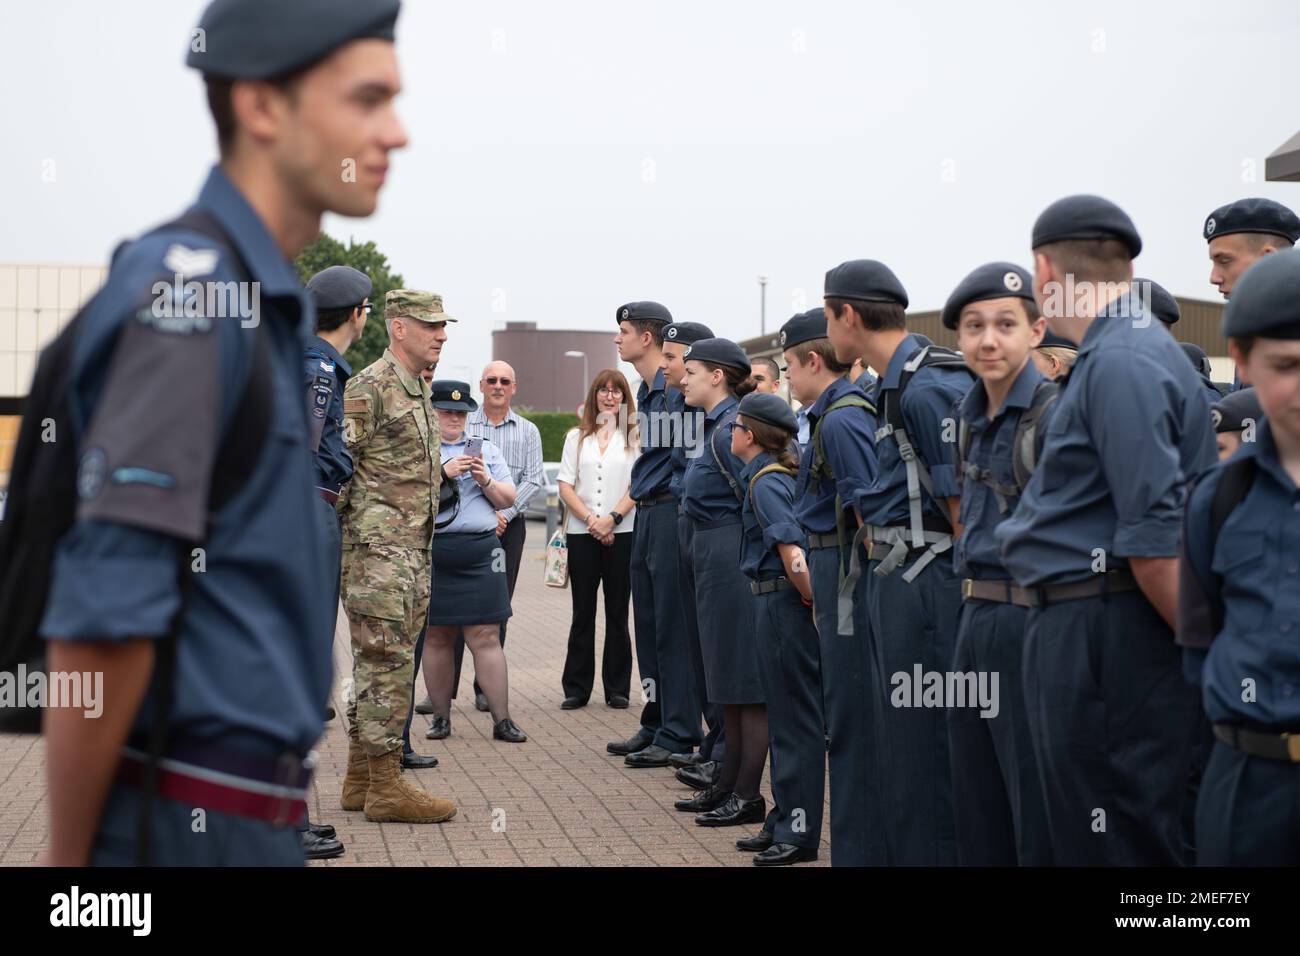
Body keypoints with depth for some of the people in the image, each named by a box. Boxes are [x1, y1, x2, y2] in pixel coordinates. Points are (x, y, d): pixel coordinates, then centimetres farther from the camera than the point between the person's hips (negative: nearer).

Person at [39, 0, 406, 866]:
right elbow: (102, 612, -22)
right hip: (191, 821, -9)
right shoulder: (187, 290, -17)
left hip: (246, 814, 9)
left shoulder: (268, 302, 14)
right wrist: (68, 856, -16)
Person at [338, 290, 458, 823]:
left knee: (377, 665, 12)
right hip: (378, 552, -9)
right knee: (387, 664, -8)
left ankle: (361, 780, 18)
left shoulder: (418, 391, 18)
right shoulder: (369, 388, -12)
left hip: (411, 550, 9)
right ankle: (385, 787, -4)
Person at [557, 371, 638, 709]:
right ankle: (576, 689, 8)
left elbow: (637, 487, -1)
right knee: (583, 612, 4)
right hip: (581, 533, 2)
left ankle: (617, 688, 9)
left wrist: (611, 519, -14)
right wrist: (591, 520, -7)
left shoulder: (634, 437, 6)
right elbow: (565, 485, 6)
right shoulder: (577, 437, 13)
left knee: (617, 612, 3)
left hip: (622, 533, -1)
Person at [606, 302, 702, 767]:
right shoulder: (646, 391, 16)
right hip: (647, 514, 10)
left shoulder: (679, 388, -13)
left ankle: (677, 735, 1)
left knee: (673, 627, -5)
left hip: (672, 511, -10)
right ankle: (655, 724, 23)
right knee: (648, 624, 14)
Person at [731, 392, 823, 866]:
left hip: (782, 605, -10)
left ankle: (798, 833, 2)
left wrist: (812, 600, -16)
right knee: (787, 716, 15)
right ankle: (785, 822, 24)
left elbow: (793, 554, -26)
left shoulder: (765, 482, -16)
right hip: (778, 602, 10)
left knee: (795, 720, -4)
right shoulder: (783, 473, 11)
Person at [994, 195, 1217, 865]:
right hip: (1076, 626, 10)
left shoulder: (1120, 363, -15)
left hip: (1105, 638, -10)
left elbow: (1155, 540, -19)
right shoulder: (1112, 353, 16)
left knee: (1117, 842, -4)